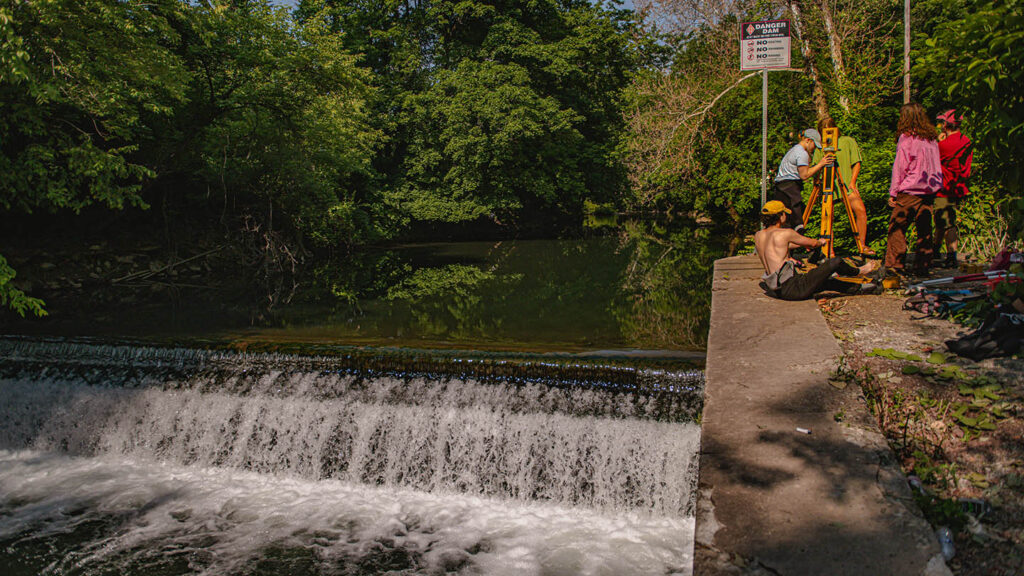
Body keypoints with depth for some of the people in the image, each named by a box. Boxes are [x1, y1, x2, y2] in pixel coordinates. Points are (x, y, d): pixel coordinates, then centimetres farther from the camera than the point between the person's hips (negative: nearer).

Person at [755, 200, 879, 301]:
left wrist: (801, 244, 38)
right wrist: (821, 242, 28)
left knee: (826, 282, 26)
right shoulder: (785, 233, -12)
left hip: (776, 291, 8)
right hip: (792, 288, -8)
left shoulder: (757, 236, 7)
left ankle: (859, 287, 39)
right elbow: (812, 243, 5)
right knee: (836, 262, 3)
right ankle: (859, 271, 31)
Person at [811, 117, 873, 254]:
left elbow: (856, 163, 5)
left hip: (847, 186, -1)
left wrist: (852, 182, -6)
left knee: (860, 209, -19)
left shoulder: (848, 142, 6)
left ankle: (862, 245, -9)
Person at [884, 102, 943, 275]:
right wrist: (932, 186, 19)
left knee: (897, 228, -1)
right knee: (924, 230, 8)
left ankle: (895, 264, -4)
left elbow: (899, 167, -8)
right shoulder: (932, 139, 11)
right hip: (929, 190, 6)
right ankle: (922, 266, 10)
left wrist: (893, 193, -5)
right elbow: (935, 166, 15)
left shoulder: (906, 138, -6)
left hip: (909, 191, -6)